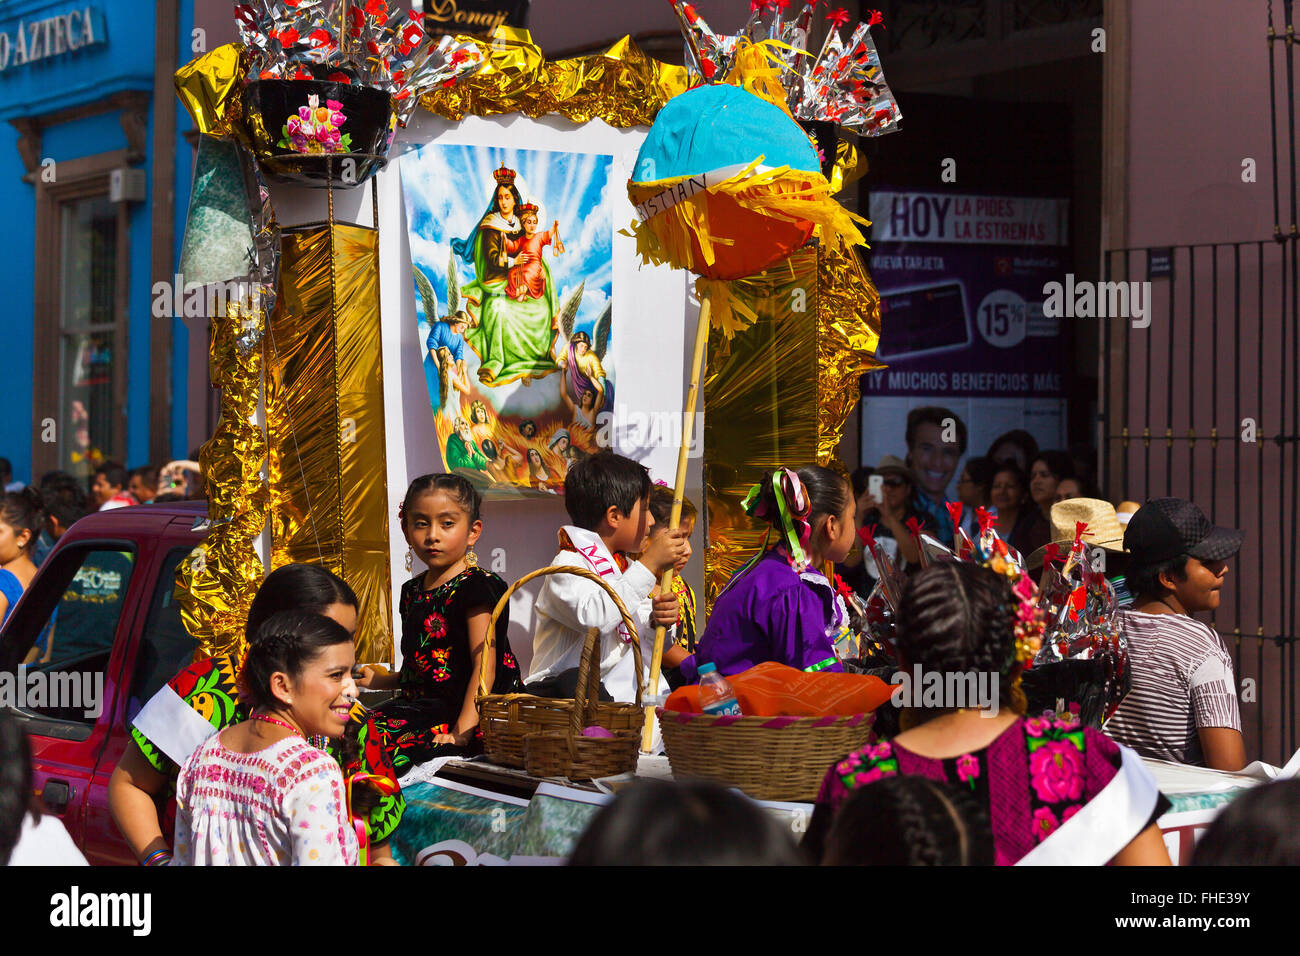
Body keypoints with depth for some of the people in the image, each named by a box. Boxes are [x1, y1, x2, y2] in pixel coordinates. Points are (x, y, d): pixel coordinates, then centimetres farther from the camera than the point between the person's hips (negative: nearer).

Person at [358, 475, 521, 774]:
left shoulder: (477, 587, -7)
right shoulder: (413, 591, 18)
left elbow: (484, 668, -15)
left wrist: (461, 731, -23)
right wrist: (381, 681, 19)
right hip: (419, 705, 8)